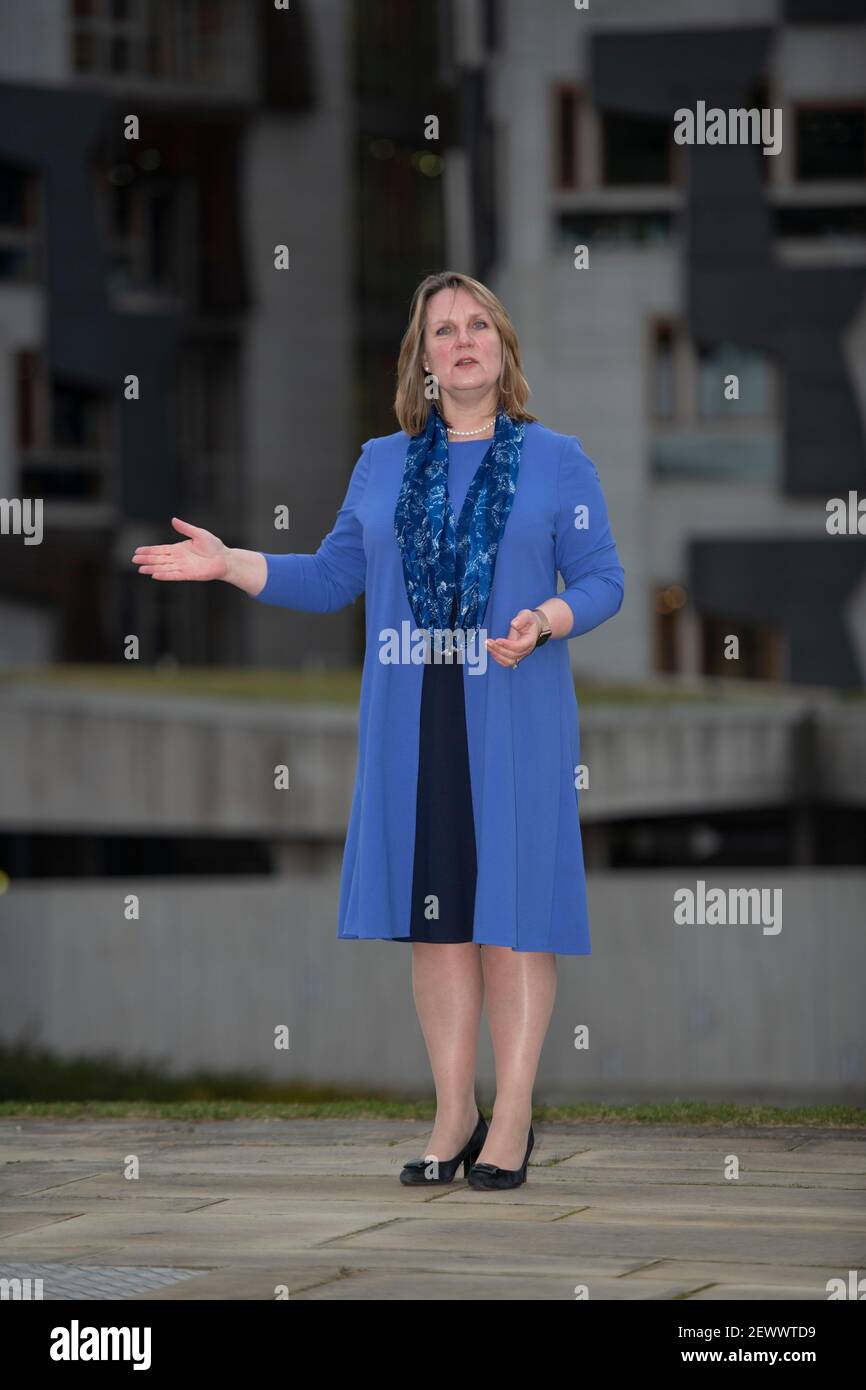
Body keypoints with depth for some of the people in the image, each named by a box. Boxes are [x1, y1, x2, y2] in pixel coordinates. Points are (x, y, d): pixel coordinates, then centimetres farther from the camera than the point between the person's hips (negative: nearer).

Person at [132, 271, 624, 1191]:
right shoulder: (383, 464, 14)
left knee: (510, 911, -4)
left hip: (513, 716, -3)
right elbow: (333, 577, 15)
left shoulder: (556, 460, 5)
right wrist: (229, 563, 5)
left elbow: (601, 579, 1)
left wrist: (544, 623, -18)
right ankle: (453, 1117, 11)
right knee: (434, 913, 4)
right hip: (411, 721, 3)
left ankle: (512, 1118, 2)